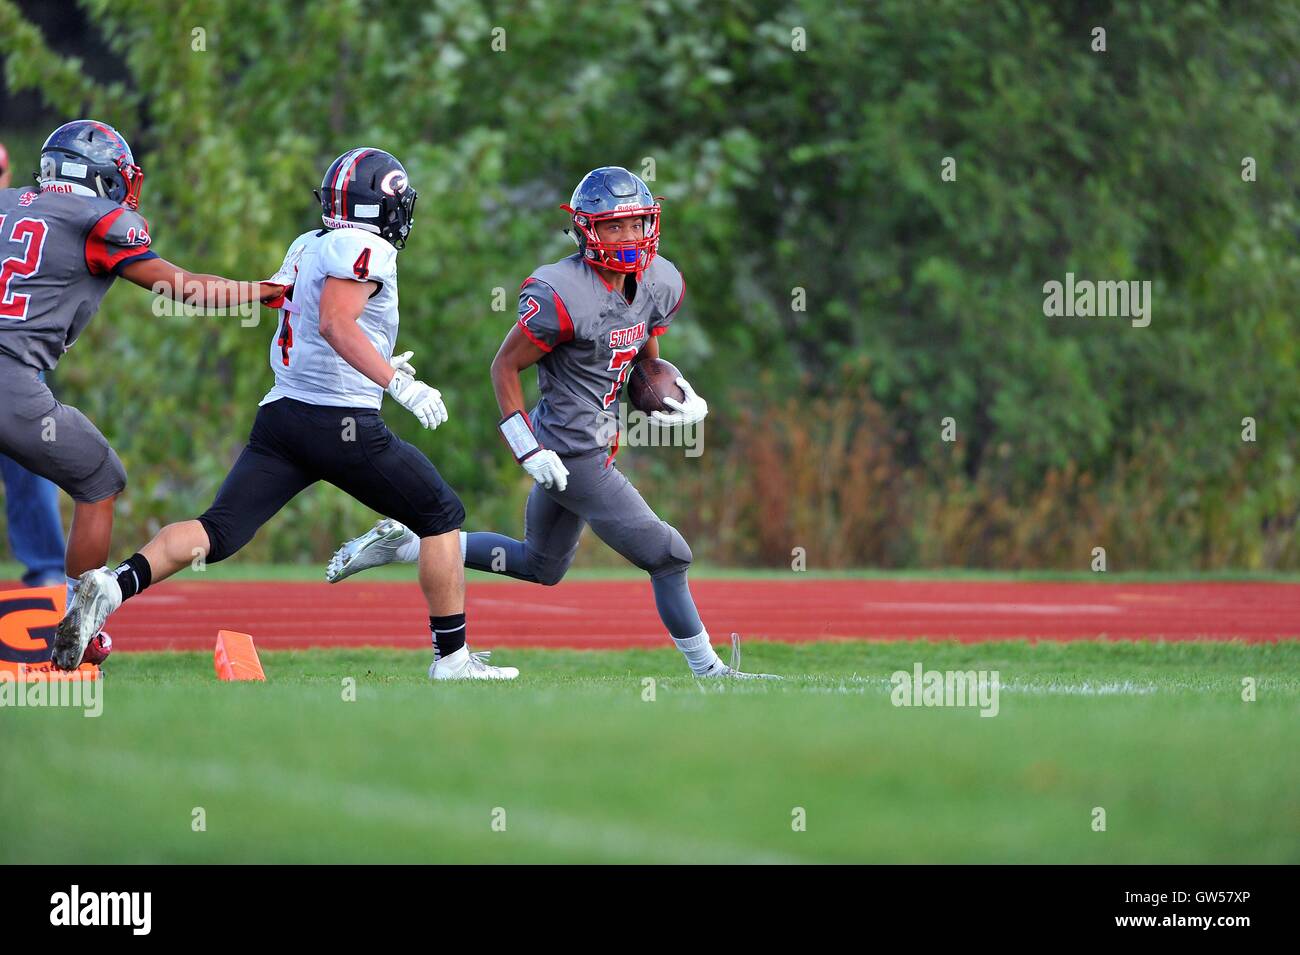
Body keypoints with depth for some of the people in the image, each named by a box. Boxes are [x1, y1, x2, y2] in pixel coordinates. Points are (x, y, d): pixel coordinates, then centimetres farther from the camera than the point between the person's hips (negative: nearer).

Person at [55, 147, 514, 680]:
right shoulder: (366, 249, -8)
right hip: (342, 422, -7)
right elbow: (336, 322, -22)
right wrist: (396, 383, -26)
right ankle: (452, 657, 9)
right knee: (441, 517, 9)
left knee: (216, 533, 1)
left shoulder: (306, 248, 17)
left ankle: (114, 585, -22)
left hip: (281, 412, 7)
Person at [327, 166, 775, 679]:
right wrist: (529, 451, -17)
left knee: (540, 565, 24)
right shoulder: (562, 295, -22)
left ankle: (403, 544, 30)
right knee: (666, 557, -6)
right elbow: (505, 366, -14)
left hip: (594, 443, 10)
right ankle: (708, 673, 9)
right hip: (571, 455, -10)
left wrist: (678, 397, 0)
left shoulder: (659, 284, 2)